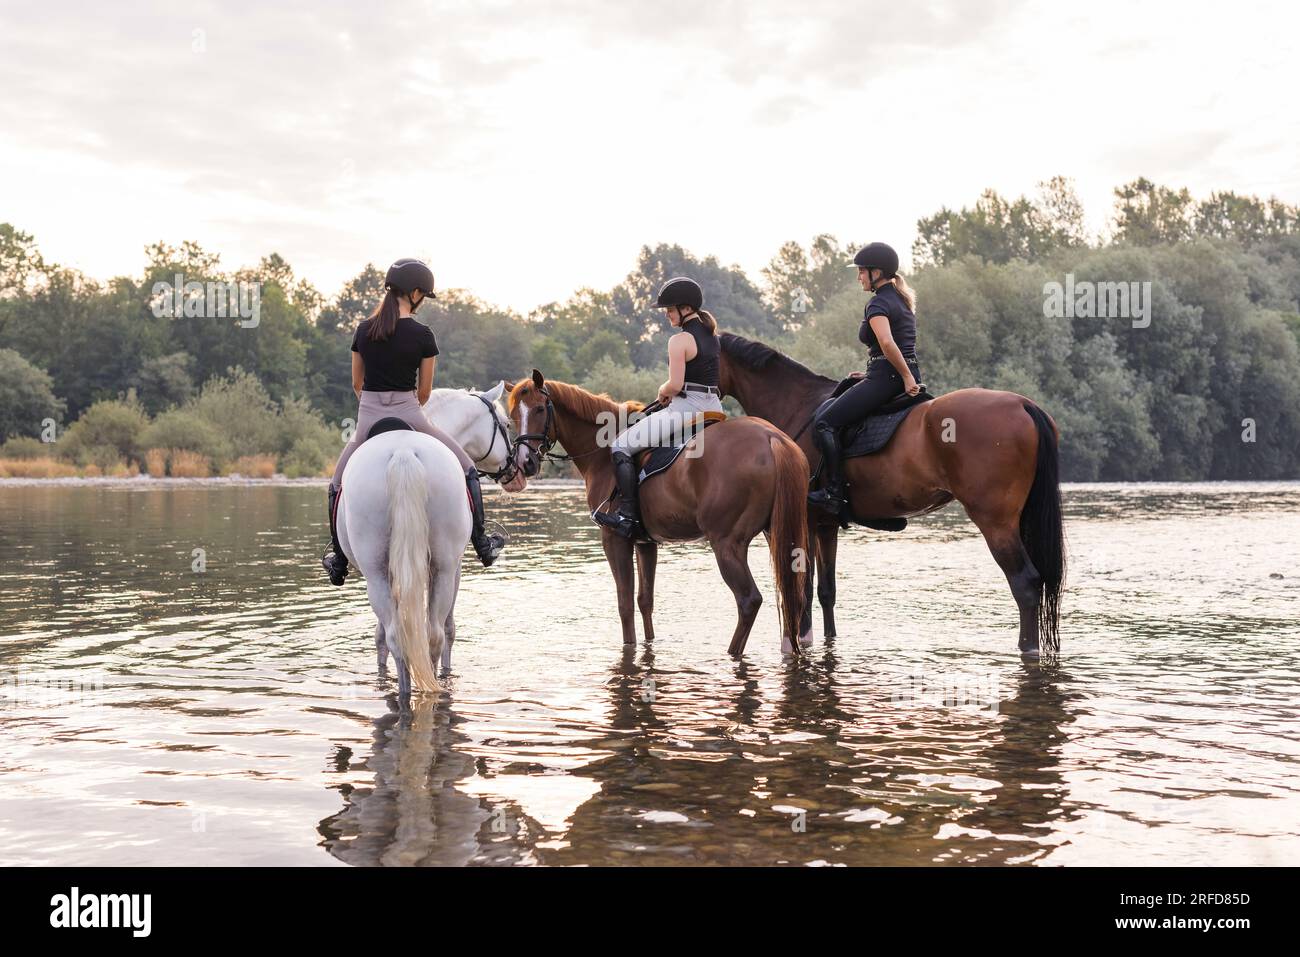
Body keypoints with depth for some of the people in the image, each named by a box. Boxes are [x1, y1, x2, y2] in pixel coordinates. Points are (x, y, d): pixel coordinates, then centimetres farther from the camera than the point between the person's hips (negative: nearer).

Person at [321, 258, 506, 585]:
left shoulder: (364, 330, 3)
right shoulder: (422, 335, -7)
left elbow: (357, 383, 12)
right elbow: (424, 391, 2)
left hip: (368, 419, 3)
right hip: (408, 415, -3)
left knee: (338, 485, 24)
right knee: (467, 471, 16)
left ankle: (339, 561, 24)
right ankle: (482, 545, 18)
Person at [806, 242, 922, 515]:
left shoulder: (878, 304, -11)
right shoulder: (903, 299, 19)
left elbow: (887, 343, -28)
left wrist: (906, 377, -22)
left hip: (886, 378, -10)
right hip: (909, 376, 11)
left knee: (824, 424, -12)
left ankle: (834, 492, -19)